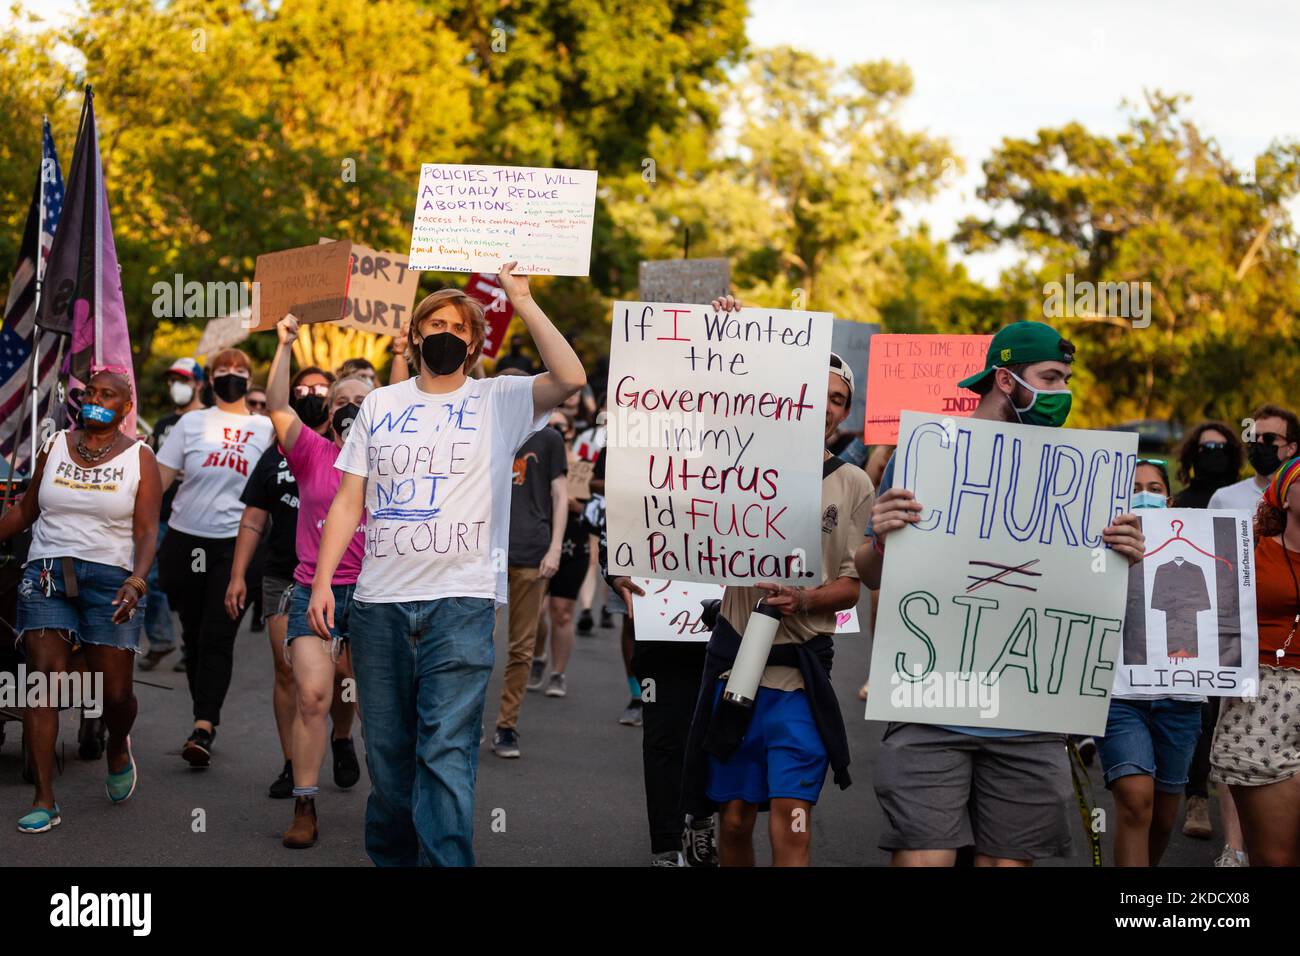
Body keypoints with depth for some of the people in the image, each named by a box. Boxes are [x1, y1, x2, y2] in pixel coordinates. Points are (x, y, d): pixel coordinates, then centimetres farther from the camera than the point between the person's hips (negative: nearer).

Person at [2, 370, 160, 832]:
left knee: (114, 693, -2)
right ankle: (44, 801, -8)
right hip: (46, 573, 1)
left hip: (109, 578, -1)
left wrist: (136, 581, -18)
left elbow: (147, 531, -2)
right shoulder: (54, 446, 11)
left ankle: (118, 747, 36)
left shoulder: (139, 457, 4)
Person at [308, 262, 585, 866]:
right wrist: (322, 582, 3)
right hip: (380, 604, 3)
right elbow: (348, 502, 13)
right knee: (387, 751, 9)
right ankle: (390, 858, 22)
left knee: (446, 752, -12)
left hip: (460, 602, -3)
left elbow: (570, 378, -13)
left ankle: (445, 863, -12)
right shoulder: (380, 405, 15)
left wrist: (521, 300, -9)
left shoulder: (498, 402, 6)